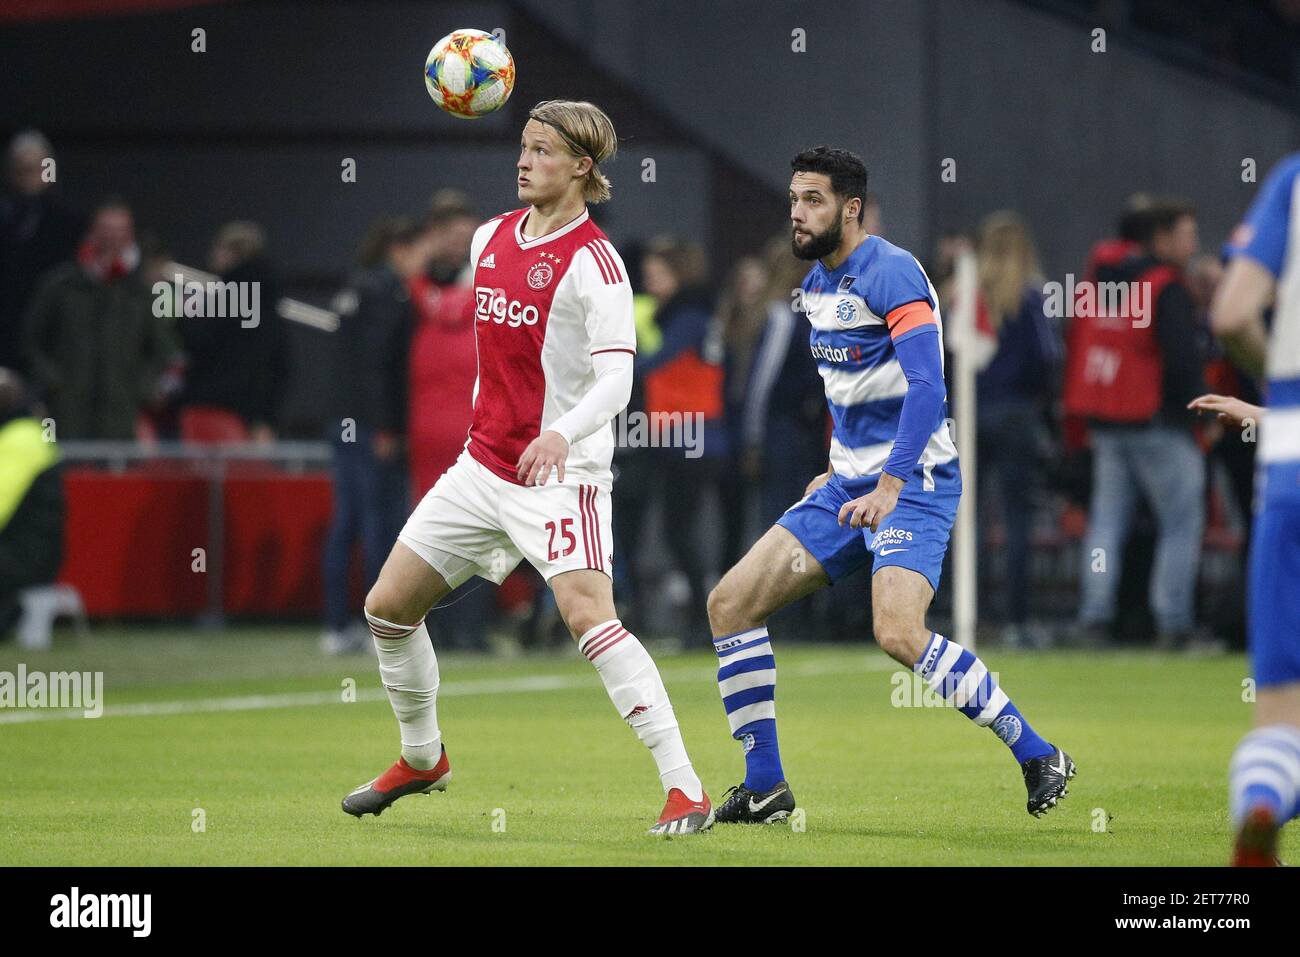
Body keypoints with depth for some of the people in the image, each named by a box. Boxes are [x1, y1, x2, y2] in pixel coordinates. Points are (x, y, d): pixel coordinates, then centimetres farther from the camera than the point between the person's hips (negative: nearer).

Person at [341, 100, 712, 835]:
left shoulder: (593, 261, -14)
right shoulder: (490, 238, 9)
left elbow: (615, 379, -22)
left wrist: (560, 434, -39)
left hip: (561, 472, -8)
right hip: (484, 464, 8)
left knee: (588, 612, -26)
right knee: (389, 607, 10)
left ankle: (687, 789, -25)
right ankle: (423, 759, 33)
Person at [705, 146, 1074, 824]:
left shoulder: (891, 273, -16)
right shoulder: (816, 284, 12)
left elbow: (926, 386, -26)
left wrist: (890, 483, -35)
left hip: (913, 482, -9)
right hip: (849, 486, 9)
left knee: (898, 634, -28)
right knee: (731, 603, 1)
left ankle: (1037, 755, -12)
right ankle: (764, 788, 7)